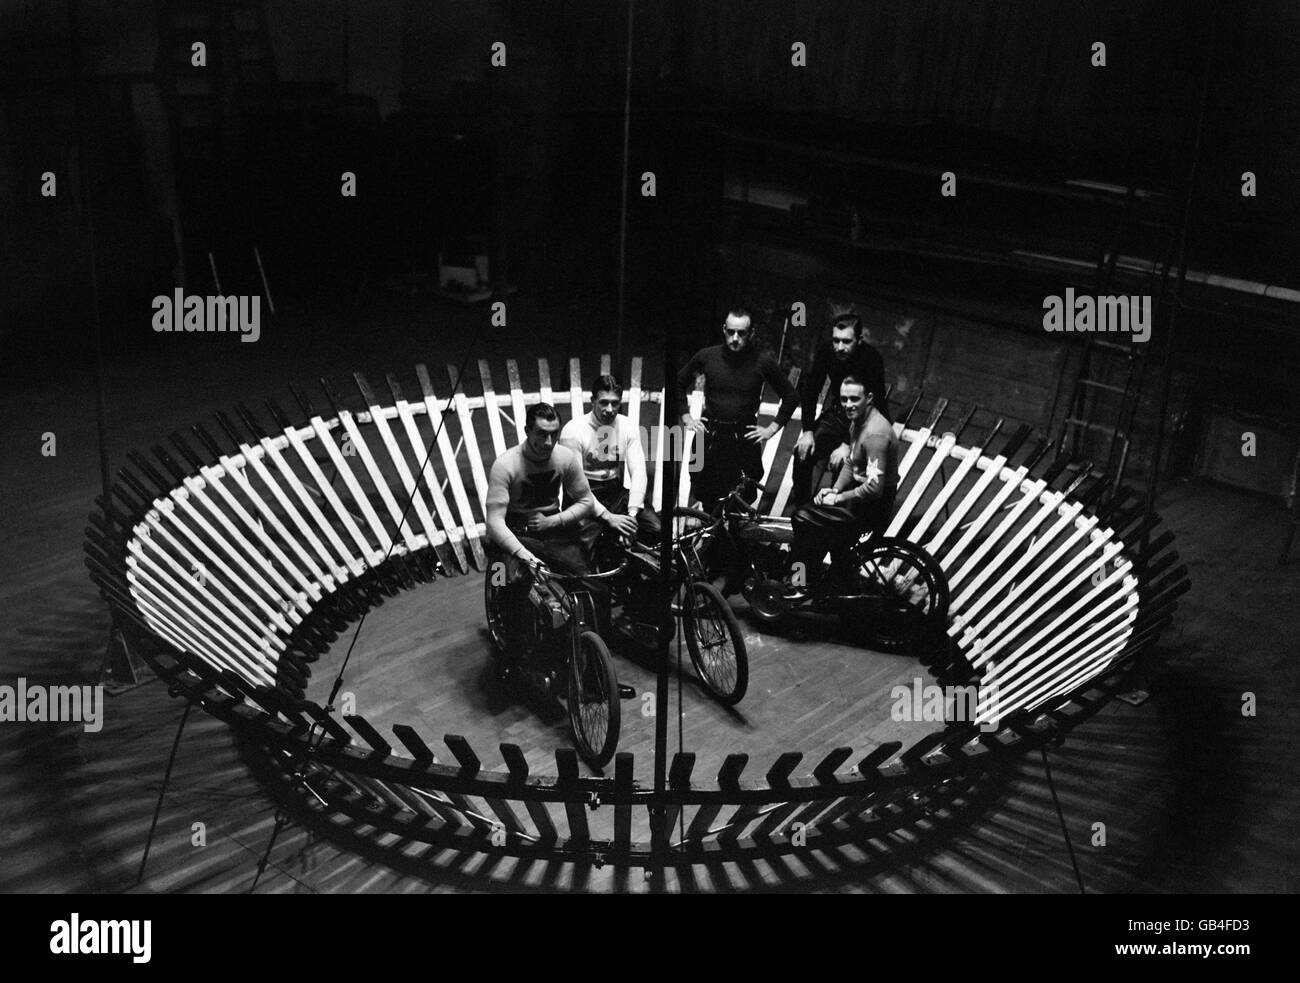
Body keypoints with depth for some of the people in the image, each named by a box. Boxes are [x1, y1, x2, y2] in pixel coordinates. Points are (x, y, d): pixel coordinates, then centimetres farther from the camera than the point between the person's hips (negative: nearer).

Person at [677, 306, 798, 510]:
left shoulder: (763, 362, -6)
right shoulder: (706, 356, -2)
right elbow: (679, 384, 16)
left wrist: (772, 428, 2)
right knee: (706, 498, 8)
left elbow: (791, 396, 7)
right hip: (709, 436, 2)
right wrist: (686, 418, 9)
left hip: (745, 438, -2)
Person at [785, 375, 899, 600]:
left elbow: (874, 487, -31)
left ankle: (803, 585, 1)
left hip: (874, 506, -10)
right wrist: (834, 489, 0)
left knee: (803, 517, -12)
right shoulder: (858, 421, 6)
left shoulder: (875, 434, -26)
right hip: (860, 491, 10)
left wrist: (838, 498, -19)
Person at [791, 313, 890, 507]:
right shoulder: (825, 351, -15)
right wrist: (808, 431, -13)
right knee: (803, 452, -8)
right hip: (836, 413, 5)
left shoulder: (872, 359, -28)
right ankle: (799, 507, 13)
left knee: (841, 461, -23)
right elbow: (809, 390, -6)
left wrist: (847, 445, -33)